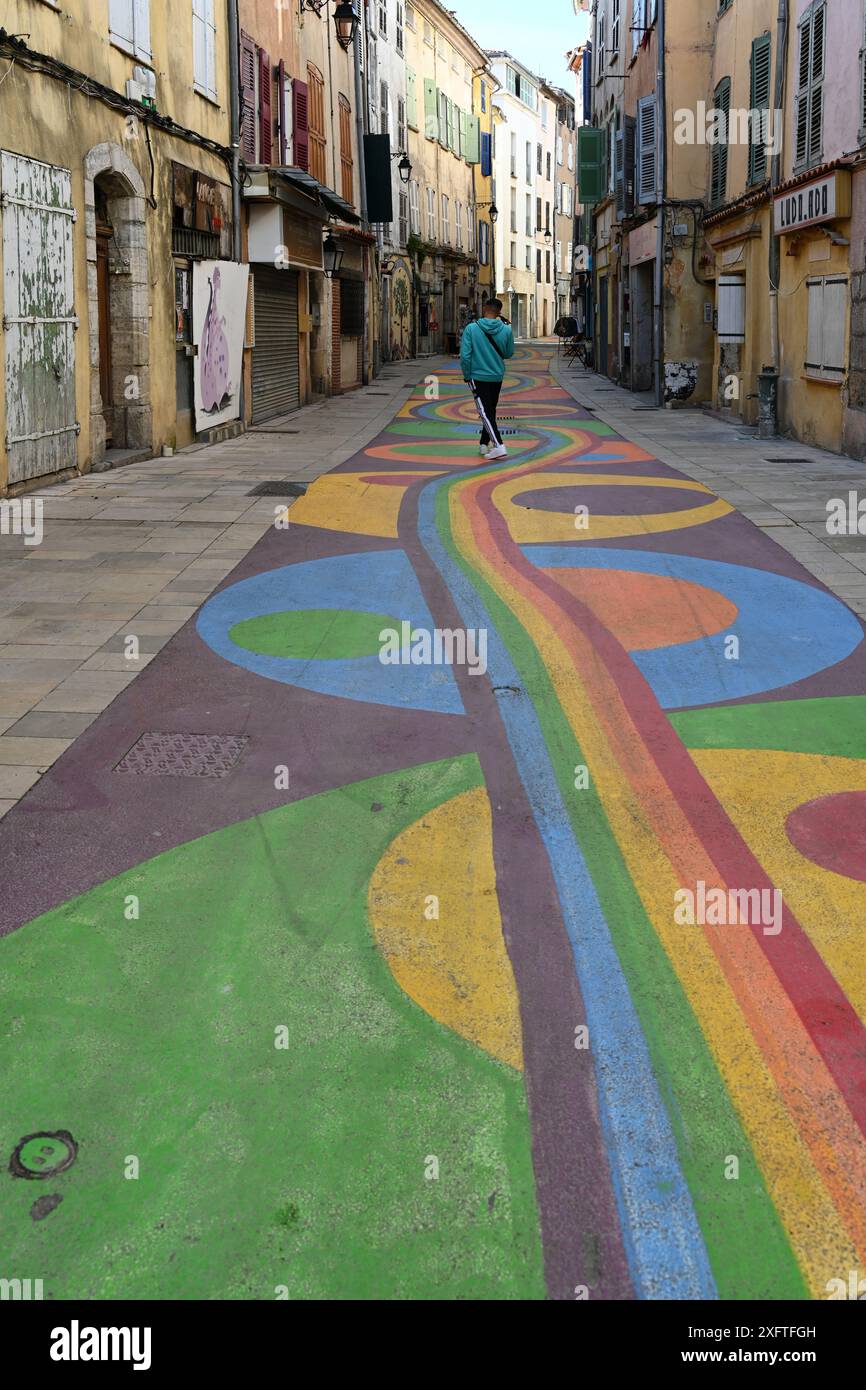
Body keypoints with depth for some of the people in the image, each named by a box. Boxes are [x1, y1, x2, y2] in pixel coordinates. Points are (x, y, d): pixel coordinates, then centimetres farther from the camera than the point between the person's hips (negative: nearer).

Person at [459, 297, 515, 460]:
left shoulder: (471, 328, -12)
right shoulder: (506, 330, -5)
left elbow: (465, 355, -14)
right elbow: (509, 354, 9)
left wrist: (466, 375, 1)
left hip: (478, 376, -3)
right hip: (497, 377, 3)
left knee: (485, 412, -6)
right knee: (491, 411, 18)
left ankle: (499, 446, -20)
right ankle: (484, 444, 29)